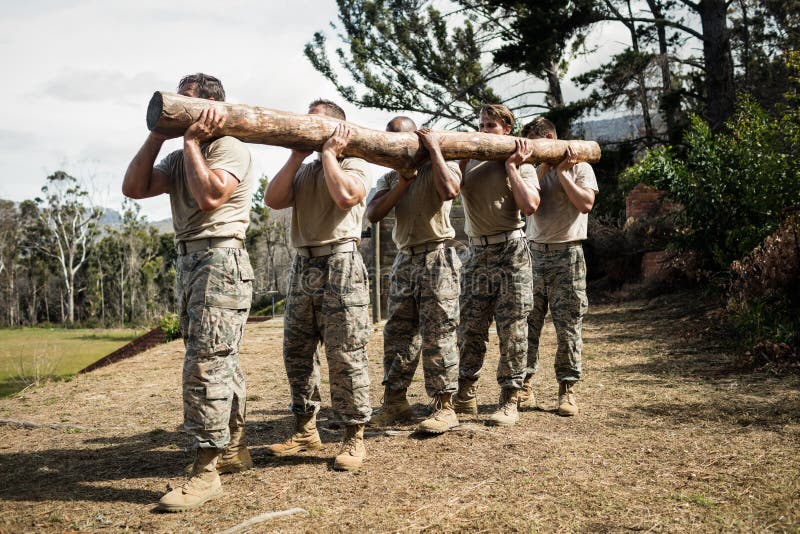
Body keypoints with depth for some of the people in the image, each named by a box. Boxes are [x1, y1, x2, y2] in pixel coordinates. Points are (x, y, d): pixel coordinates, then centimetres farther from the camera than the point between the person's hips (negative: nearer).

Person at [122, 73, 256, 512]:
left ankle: (206, 471, -8)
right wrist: (158, 134, 6)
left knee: (205, 364, -13)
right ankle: (233, 449, 25)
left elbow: (210, 196, -22)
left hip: (220, 259, -9)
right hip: (188, 261, 9)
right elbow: (134, 187, 10)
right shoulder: (179, 159, 20)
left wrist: (191, 141, -11)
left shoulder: (228, 147, -6)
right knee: (220, 361, 14)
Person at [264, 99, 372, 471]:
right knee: (296, 352, 9)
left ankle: (354, 438, 4)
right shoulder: (303, 172, 21)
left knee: (345, 355, -6)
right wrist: (297, 156, 3)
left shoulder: (353, 165, 3)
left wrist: (328, 153, -7)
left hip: (340, 265, -7)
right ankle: (305, 430, 22)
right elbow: (273, 199, 4)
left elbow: (345, 196, -19)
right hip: (303, 266, 7)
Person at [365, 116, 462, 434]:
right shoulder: (390, 178, 16)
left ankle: (444, 407, 1)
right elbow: (373, 214, -1)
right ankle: (395, 403, 14)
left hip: (436, 258, -6)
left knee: (437, 336, -6)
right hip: (404, 261, 6)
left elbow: (449, 190, -24)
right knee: (396, 333, 6)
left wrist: (434, 149, -13)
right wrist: (402, 181, -7)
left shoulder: (442, 166, 1)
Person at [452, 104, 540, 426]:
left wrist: (512, 167, -9)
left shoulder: (521, 165, 4)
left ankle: (509, 401, 8)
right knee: (469, 328, 6)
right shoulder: (468, 162, 12)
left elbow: (530, 205, -13)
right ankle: (465, 397, 19)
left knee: (512, 330, -1)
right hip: (477, 252, 4)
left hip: (510, 251, -3)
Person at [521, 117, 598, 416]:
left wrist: (562, 172, -7)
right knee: (527, 323, 1)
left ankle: (567, 389, 8)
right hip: (534, 252, 4)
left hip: (567, 256, -4)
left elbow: (585, 204, -11)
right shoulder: (535, 170, 16)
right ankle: (525, 385, 9)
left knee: (568, 327, -1)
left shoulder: (579, 168, 4)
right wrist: (543, 169, -5)